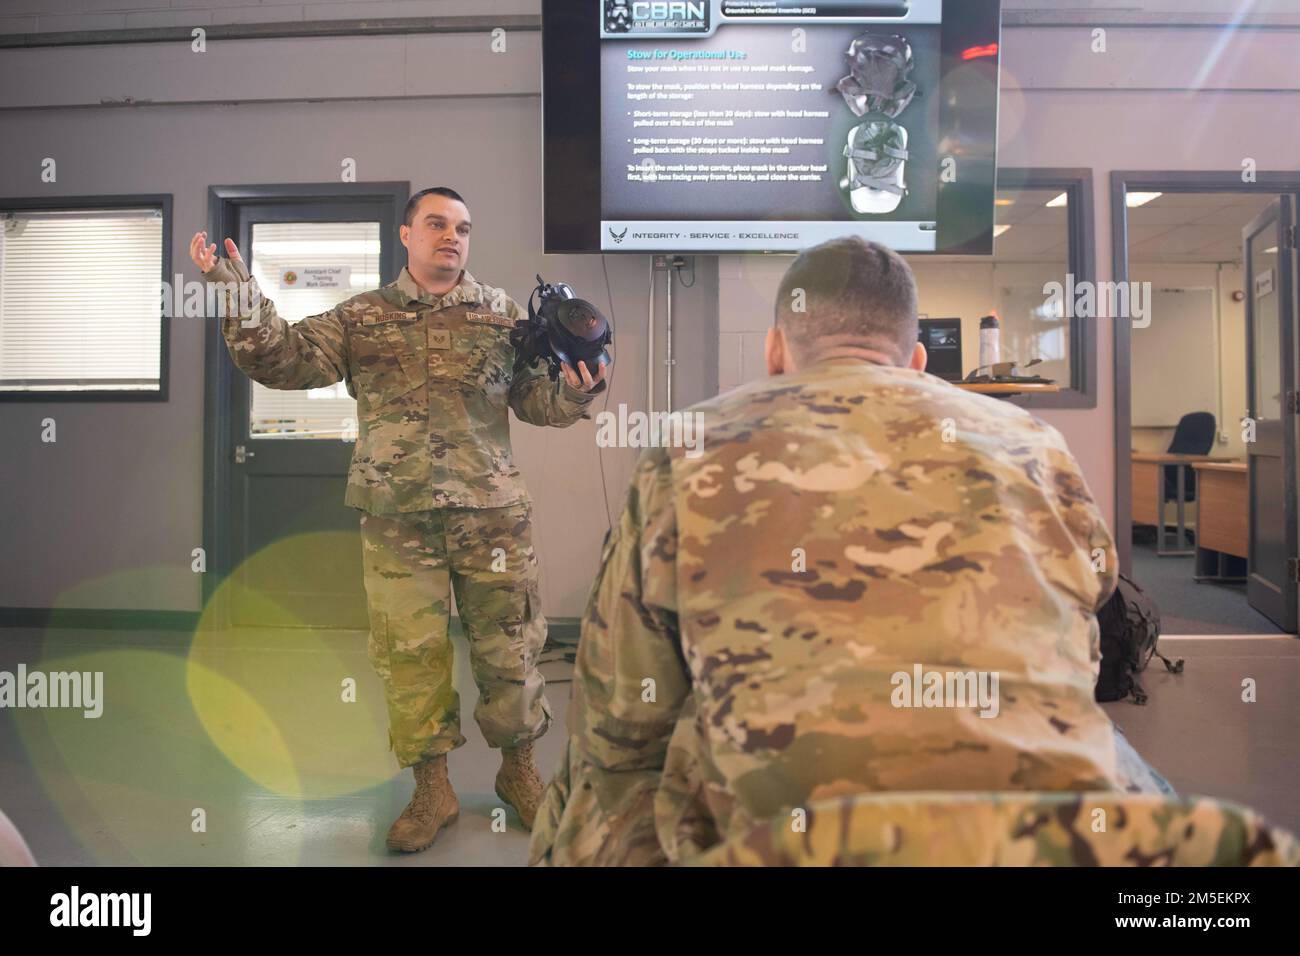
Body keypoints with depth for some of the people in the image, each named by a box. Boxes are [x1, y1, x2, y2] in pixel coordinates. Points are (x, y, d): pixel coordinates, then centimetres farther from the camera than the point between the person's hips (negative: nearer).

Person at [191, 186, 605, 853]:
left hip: (491, 515, 0)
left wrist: (576, 389, -14)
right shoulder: (362, 317, 9)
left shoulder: (502, 313, 8)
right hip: (396, 520, 1)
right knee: (410, 654, 7)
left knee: (508, 647, 7)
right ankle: (432, 789, 25)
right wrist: (234, 290, -8)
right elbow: (284, 360, 2)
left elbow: (537, 398, 7)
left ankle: (518, 770, 29)